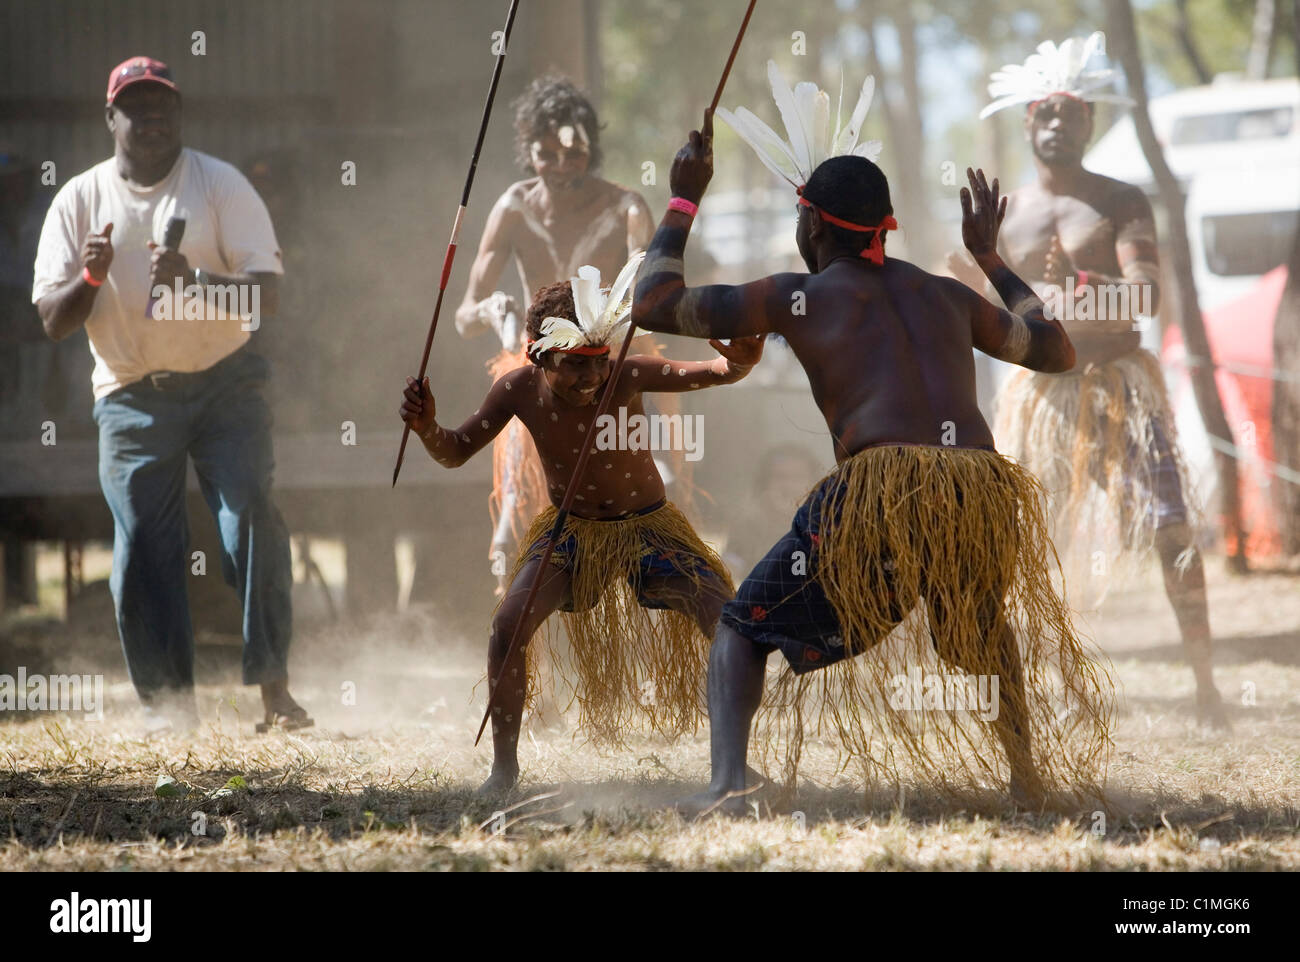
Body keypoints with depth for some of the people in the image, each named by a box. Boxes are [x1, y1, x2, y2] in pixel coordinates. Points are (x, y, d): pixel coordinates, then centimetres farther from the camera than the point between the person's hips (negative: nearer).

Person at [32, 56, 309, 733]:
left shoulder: (220, 185, -1)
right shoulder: (79, 200, 4)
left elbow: (265, 295, -9)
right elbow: (53, 321, 1)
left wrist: (194, 282, -26)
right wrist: (90, 278, -19)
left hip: (223, 385, -1)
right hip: (130, 398, 2)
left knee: (250, 520, -15)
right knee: (142, 552, -4)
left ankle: (273, 690, -14)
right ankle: (169, 704, 4)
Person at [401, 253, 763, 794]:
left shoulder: (627, 378, -27)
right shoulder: (521, 391, -19)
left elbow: (718, 372, -33)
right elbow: (455, 454, -5)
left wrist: (740, 362, -57)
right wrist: (427, 429, -27)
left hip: (647, 527, -1)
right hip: (571, 531, 1)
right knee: (508, 625, -20)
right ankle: (504, 766, -5)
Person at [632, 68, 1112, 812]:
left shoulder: (796, 297, 15)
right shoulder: (948, 296, 26)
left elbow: (653, 306, 22)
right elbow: (1058, 351, 41)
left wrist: (684, 202, 35)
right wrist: (991, 258, 51)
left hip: (881, 492, -4)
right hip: (982, 492, 4)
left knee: (743, 631, 10)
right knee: (988, 629, 37)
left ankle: (729, 781, -14)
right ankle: (1031, 772, 30)